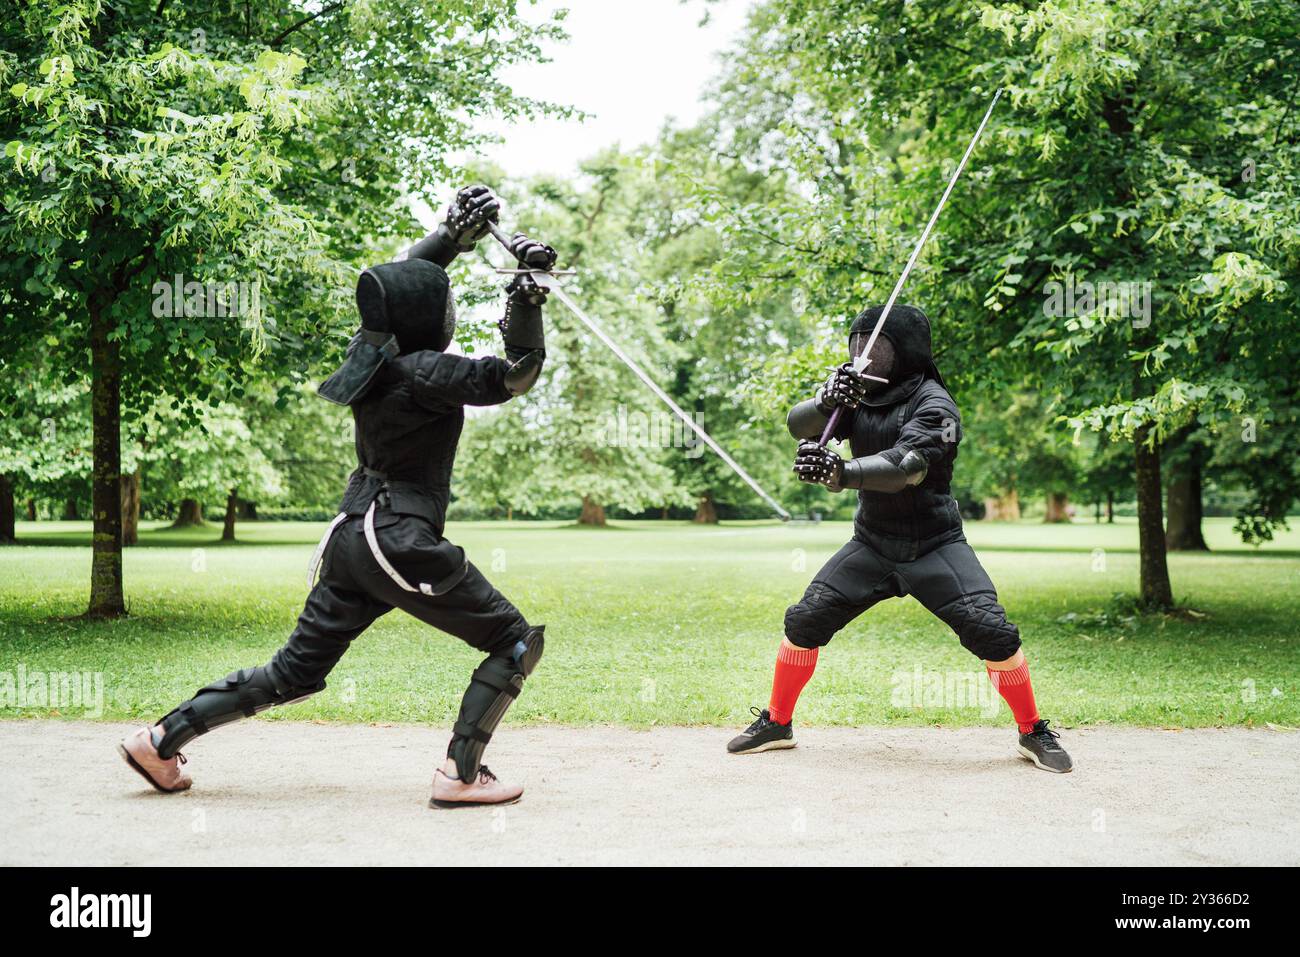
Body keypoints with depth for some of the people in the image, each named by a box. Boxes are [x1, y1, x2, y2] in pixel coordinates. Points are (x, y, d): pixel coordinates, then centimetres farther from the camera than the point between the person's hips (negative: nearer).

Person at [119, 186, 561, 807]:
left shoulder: (371, 347, 6)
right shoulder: (422, 374, -17)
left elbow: (404, 280, 23)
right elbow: (515, 376, -13)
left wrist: (455, 230, 18)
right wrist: (527, 293, -14)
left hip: (351, 536, 8)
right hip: (402, 544, -8)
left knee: (295, 672, 18)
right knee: (516, 642, 3)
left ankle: (161, 740, 19)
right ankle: (460, 774, -4)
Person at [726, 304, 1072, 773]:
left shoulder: (933, 405, -18)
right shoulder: (858, 392, 0)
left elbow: (905, 467, -35)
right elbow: (799, 426, -12)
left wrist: (840, 472, -51)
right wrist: (828, 402, -34)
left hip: (934, 546, -5)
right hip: (873, 544, 5)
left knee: (992, 632, -16)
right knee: (804, 621, -1)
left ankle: (1034, 733, 4)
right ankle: (776, 722, 16)